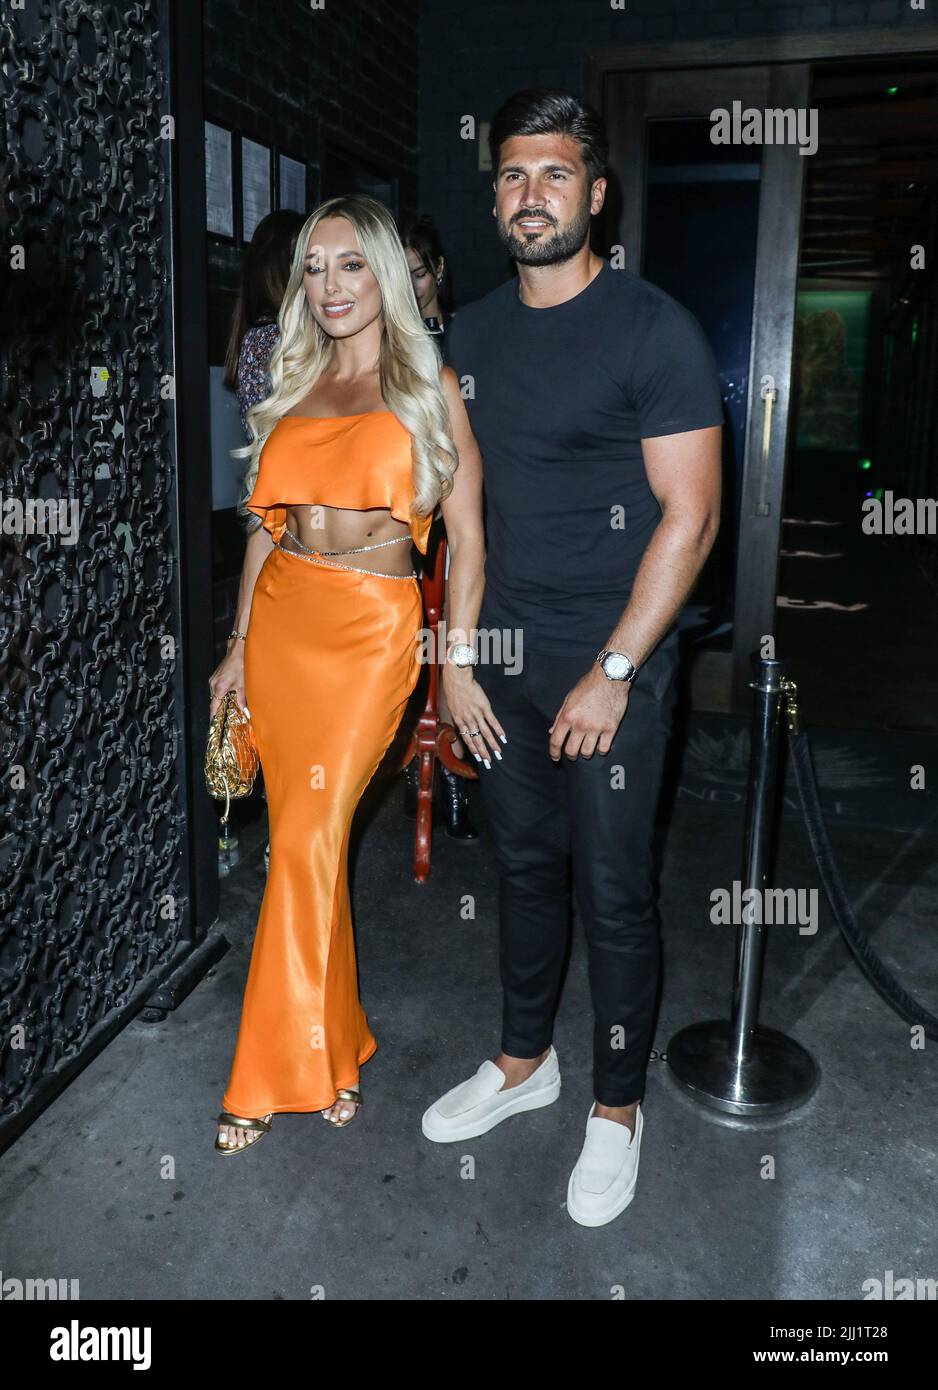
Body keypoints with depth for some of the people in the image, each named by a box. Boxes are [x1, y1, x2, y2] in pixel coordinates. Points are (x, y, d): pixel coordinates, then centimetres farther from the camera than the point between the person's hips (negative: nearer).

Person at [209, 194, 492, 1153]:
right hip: (282, 617, 5)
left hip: (372, 628, -4)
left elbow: (466, 537, -2)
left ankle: (269, 1078, 10)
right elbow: (267, 526, 14)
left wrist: (458, 660, -6)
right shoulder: (293, 388, 13)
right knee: (303, 837, 8)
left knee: (307, 841, -6)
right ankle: (337, 1046, 27)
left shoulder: (428, 387, 0)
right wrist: (241, 644, 11)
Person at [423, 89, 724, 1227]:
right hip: (501, 652, 6)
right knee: (524, 864, 17)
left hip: (611, 661, -5)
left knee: (613, 894, 4)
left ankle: (617, 1104, 25)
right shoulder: (472, 331, 9)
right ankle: (524, 1060, 37)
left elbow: (690, 514, -14)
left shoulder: (654, 332, -10)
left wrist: (612, 672, -17)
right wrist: (462, 629, 11)